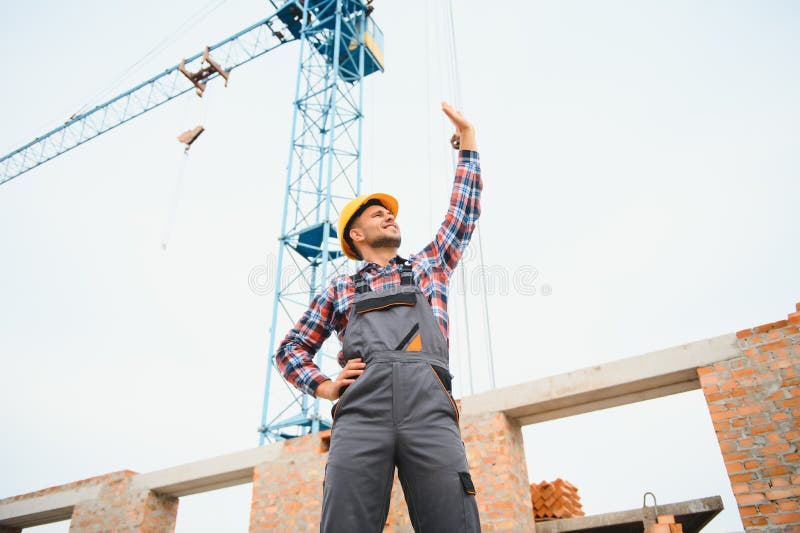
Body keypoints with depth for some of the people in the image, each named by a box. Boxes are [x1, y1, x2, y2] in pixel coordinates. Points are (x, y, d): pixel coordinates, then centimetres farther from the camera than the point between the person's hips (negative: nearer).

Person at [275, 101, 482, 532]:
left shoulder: (428, 265, 32)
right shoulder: (339, 290, 28)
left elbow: (463, 213, 34)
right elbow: (291, 349, 29)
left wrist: (467, 138, 38)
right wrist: (324, 387, 9)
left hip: (430, 406, 1)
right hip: (361, 411, 0)